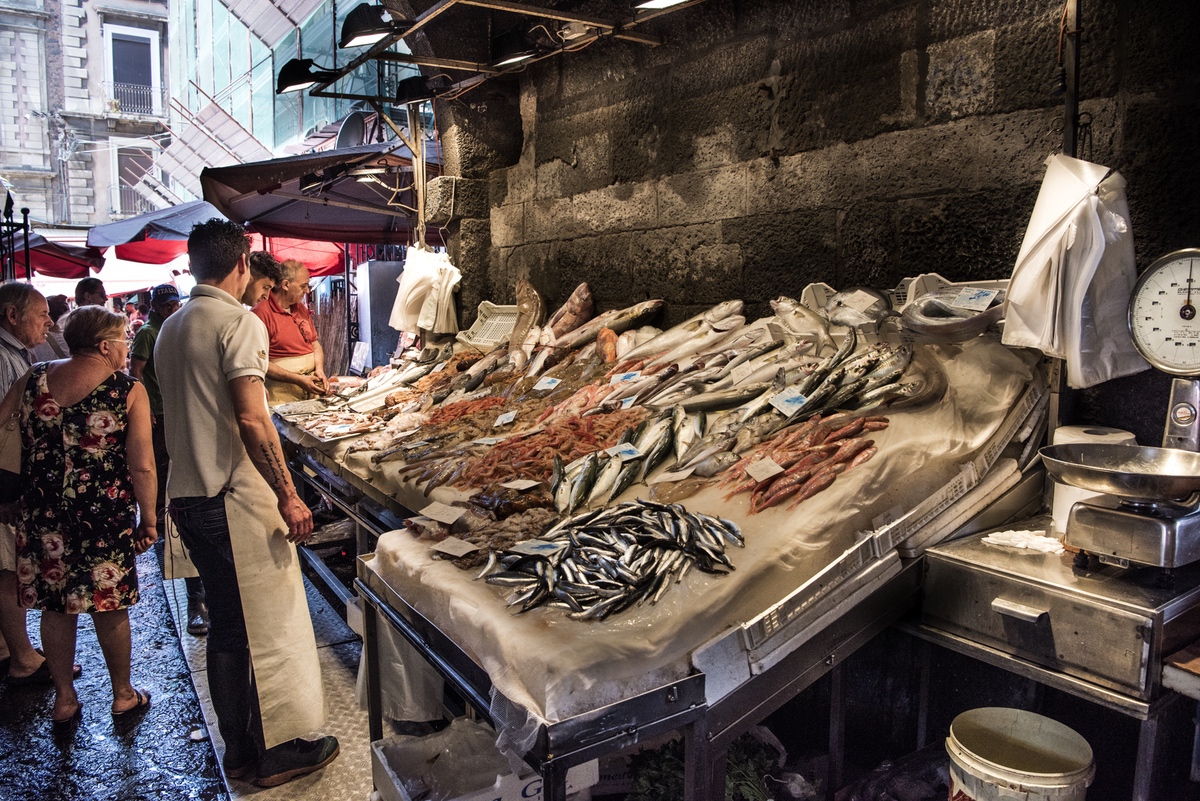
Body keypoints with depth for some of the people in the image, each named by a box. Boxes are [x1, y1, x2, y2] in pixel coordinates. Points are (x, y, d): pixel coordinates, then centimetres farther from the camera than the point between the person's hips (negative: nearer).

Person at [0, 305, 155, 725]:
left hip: (44, 516, 4)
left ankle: (64, 698, 30)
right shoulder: (129, 391, -11)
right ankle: (122, 695, 28)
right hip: (105, 517, -4)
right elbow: (142, 466, -14)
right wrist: (148, 519, -4)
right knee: (110, 608, 11)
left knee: (55, 607, 16)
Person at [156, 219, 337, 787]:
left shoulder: (170, 328, 14)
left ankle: (238, 748, 29)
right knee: (267, 624, 4)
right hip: (236, 498, -9)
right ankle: (276, 751, 16)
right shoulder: (239, 322, -13)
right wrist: (288, 497, -18)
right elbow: (251, 421, -21)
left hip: (187, 497, 9)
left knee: (225, 626, 17)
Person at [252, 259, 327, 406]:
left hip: (312, 387, 7)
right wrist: (298, 380, -19)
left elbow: (315, 344, 20)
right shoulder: (262, 312, -12)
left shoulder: (301, 309, 13)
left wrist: (319, 370, 0)